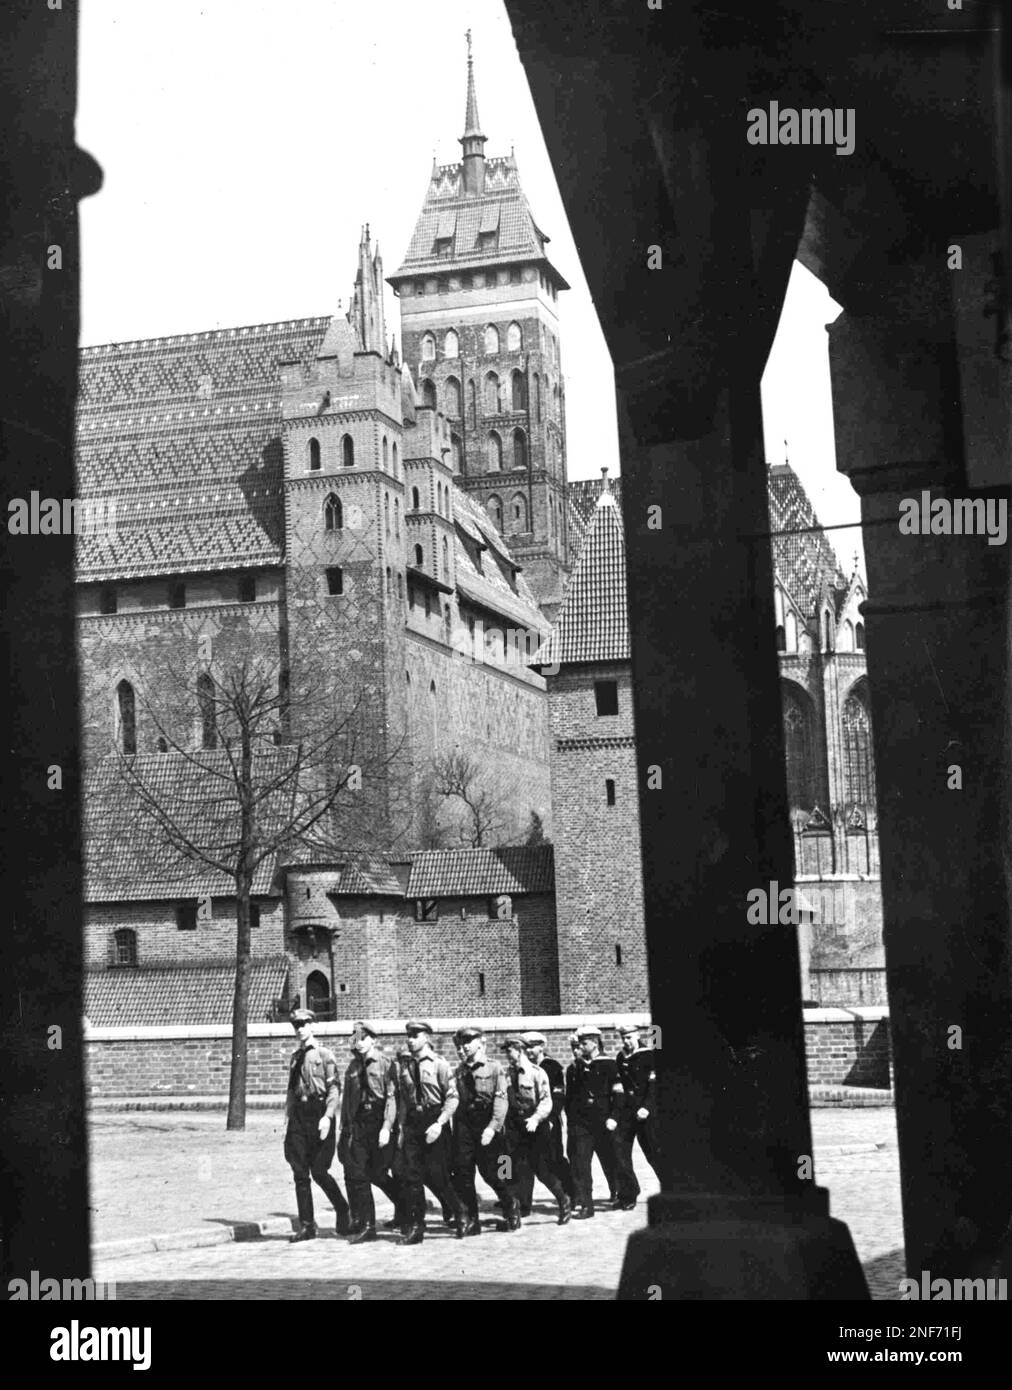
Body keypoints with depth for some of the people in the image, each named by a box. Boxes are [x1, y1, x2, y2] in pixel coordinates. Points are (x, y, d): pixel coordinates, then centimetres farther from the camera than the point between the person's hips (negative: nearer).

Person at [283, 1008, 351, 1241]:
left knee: (319, 1172, -7)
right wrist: (289, 1117, 12)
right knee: (300, 1173, 2)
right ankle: (307, 1226, 7)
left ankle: (342, 1211, 17)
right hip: (298, 1115, 6)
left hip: (319, 1115, -6)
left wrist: (327, 1117, -21)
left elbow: (334, 1088, -10)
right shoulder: (295, 1057, 15)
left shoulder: (324, 1055, -3)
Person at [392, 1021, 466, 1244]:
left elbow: (452, 1098, -8)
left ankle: (459, 1213, 22)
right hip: (412, 1123, 5)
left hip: (434, 1123, -4)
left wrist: (439, 1124, -16)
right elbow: (402, 1100, 13)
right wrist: (401, 1128, 6)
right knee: (410, 1176, -1)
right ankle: (415, 1227, 6)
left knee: (437, 1177, -3)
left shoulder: (440, 1064, -5)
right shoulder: (405, 1066, 9)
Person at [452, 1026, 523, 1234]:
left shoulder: (495, 1068, -1)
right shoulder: (460, 1071, 12)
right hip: (464, 1125, 4)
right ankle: (471, 1220, 7)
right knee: (462, 1174, -3)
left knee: (492, 1173, -1)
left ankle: (512, 1209, 23)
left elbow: (501, 1099, -10)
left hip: (487, 1126, -4)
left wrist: (493, 1127, -21)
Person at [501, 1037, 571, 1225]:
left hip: (537, 1127, -4)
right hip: (516, 1128, 4)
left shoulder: (537, 1073, -7)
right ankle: (523, 1207, 14)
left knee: (543, 1169, -5)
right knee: (521, 1169, 3)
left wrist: (536, 1118, -24)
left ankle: (564, 1203, 11)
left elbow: (546, 1100, -10)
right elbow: (504, 1100, 9)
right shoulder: (508, 1074, 6)